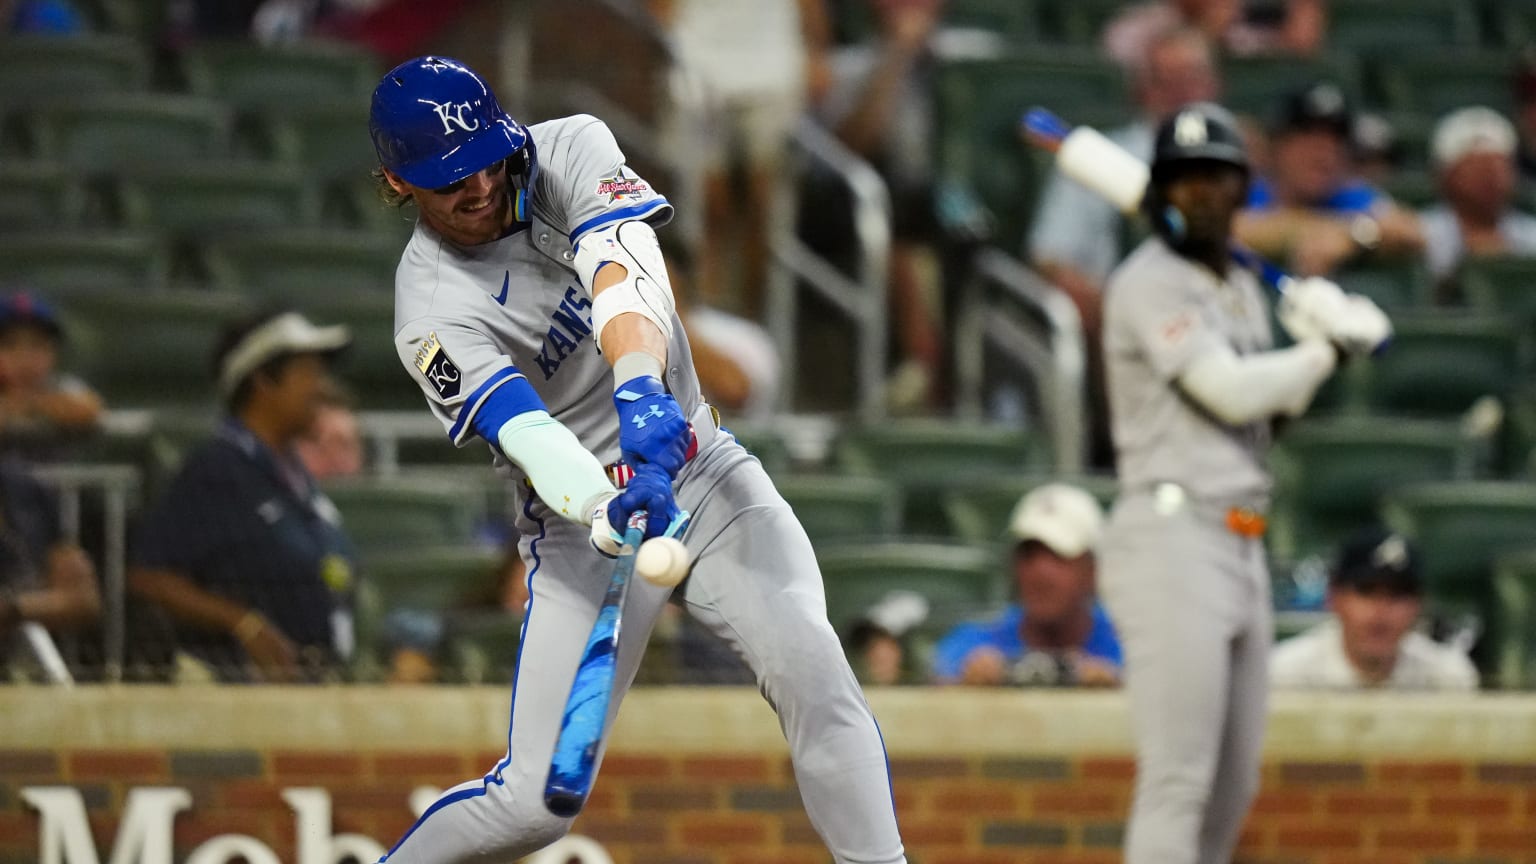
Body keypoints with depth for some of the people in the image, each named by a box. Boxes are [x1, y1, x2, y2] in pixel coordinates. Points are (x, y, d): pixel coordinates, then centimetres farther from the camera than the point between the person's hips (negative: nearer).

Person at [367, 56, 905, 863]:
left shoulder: (569, 151, -7)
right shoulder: (434, 314, -16)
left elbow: (621, 266, -26)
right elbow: (521, 430, -30)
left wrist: (641, 390, -46)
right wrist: (606, 507, -50)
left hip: (694, 459, 3)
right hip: (580, 522, -3)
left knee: (813, 671, -23)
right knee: (534, 799, -9)